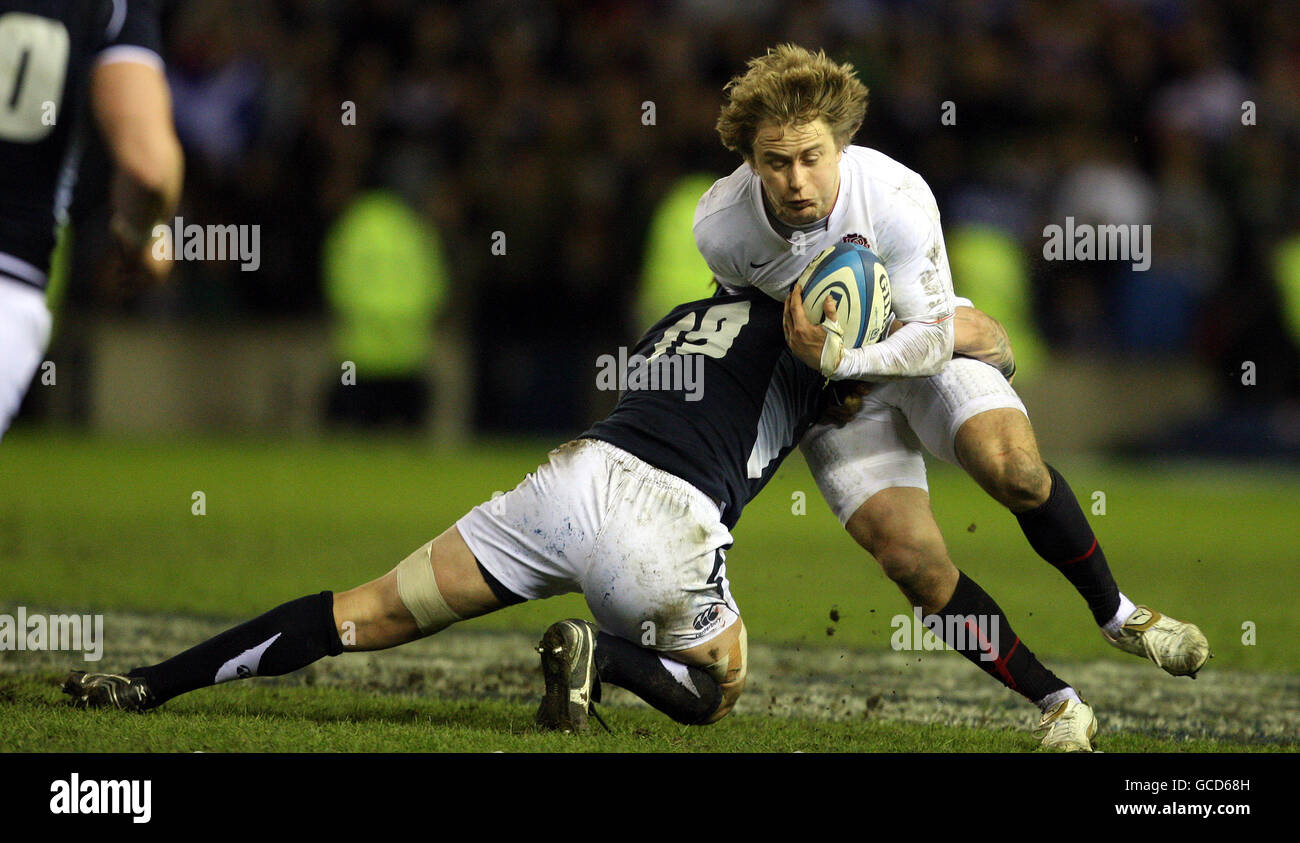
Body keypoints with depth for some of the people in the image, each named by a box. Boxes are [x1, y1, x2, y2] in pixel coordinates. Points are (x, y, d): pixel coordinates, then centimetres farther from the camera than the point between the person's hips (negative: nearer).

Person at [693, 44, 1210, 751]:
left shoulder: (896, 196, -31)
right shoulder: (717, 226, -23)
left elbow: (932, 334, -25)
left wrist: (842, 359, -41)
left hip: (923, 342, -1)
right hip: (832, 381, 1)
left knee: (1013, 466, -29)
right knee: (913, 562, -16)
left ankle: (1115, 615, -5)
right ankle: (1057, 707, -4)